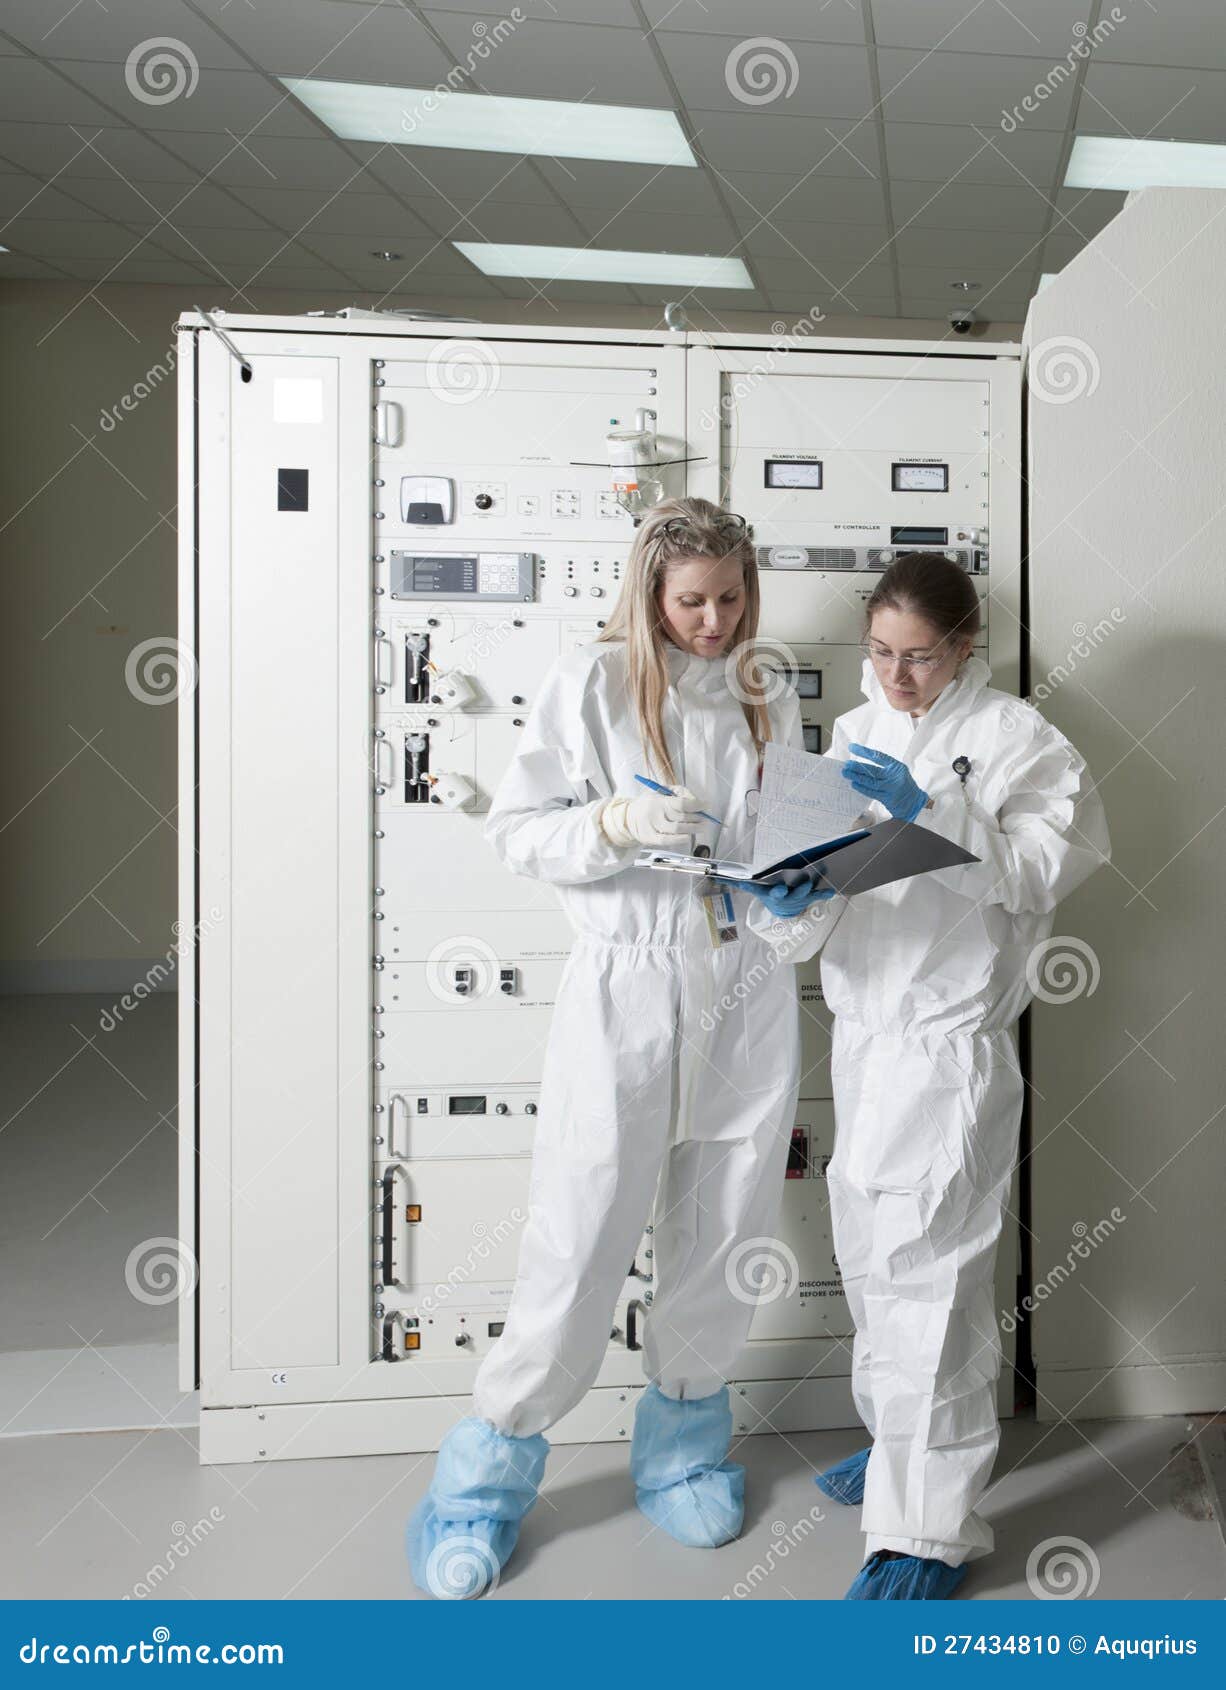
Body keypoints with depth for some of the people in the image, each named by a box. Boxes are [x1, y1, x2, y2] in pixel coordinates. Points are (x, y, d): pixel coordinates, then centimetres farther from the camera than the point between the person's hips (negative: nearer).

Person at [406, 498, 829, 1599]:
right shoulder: (592, 683, -1)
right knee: (580, 1238, -2)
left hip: (749, 990, 4)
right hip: (627, 984, -4)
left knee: (724, 1236, 12)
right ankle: (489, 1473, 20)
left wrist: (808, 884, -4)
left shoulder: (769, 703, 12)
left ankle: (682, 1443, 35)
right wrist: (618, 821, -21)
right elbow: (517, 830, -4)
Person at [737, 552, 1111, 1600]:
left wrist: (928, 807, -26)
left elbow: (1030, 873, -15)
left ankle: (931, 1528, 8)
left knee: (926, 1271, -6)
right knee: (868, 1253, 18)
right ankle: (901, 1446, 39)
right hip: (864, 1026, 7)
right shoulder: (860, 733, 12)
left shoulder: (1016, 738, -5)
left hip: (950, 1039, -7)